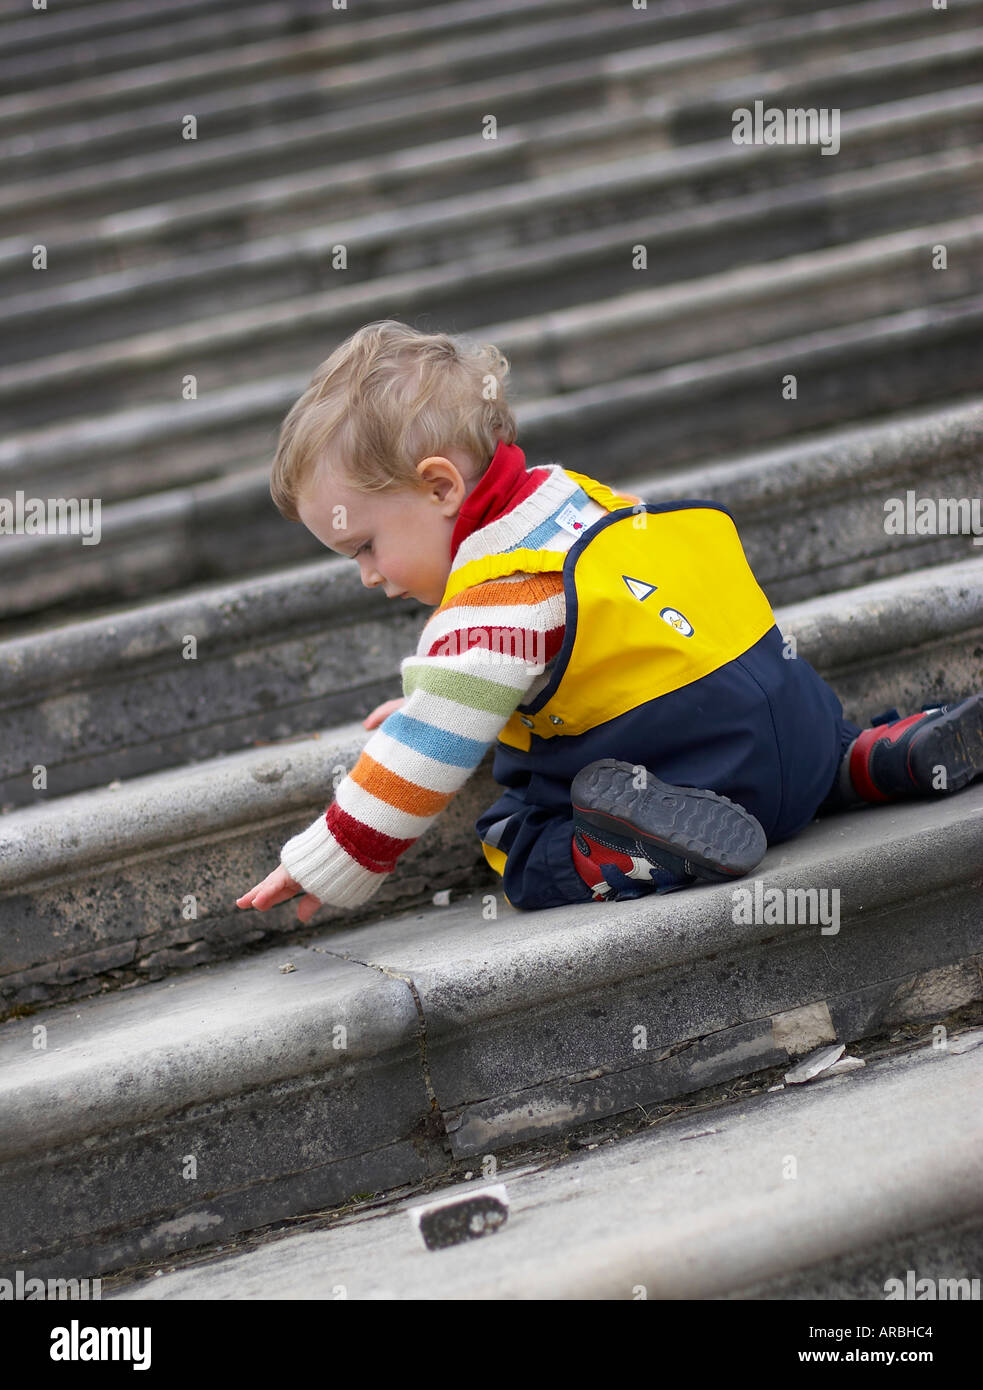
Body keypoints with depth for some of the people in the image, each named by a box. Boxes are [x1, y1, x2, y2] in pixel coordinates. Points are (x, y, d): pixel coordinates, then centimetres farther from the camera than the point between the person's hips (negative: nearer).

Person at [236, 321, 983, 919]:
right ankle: (880, 754, 13)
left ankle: (655, 844, -29)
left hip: (716, 776, -9)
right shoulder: (560, 493, 11)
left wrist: (328, 870, -10)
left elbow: (424, 757, -17)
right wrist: (426, 701, 37)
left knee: (521, 853, -7)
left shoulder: (495, 598, -18)